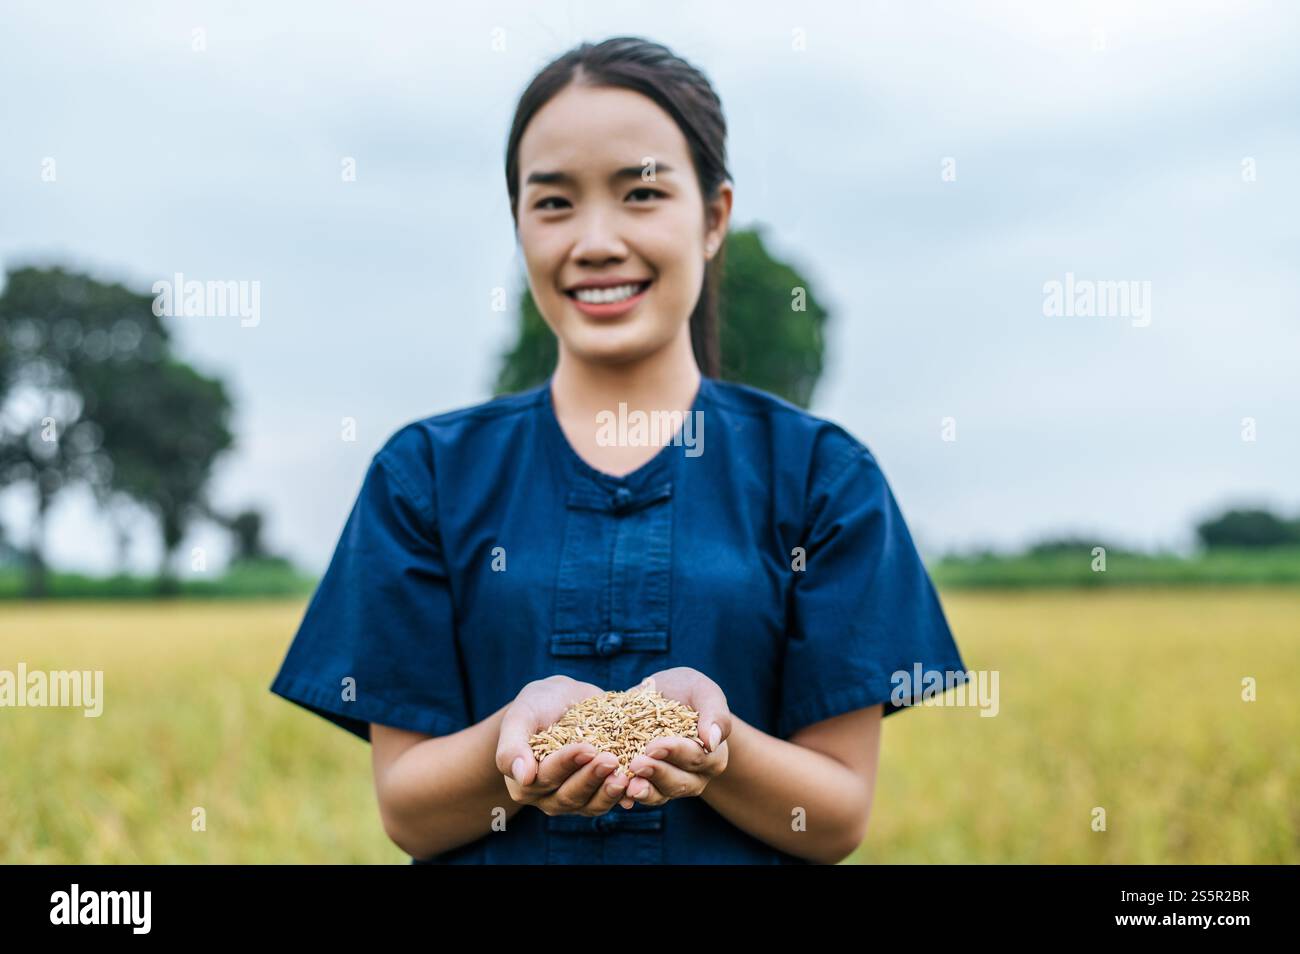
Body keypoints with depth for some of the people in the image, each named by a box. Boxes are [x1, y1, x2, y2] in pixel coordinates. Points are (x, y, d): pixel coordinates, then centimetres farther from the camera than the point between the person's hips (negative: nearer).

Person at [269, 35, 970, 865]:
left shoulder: (823, 474, 2)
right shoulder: (427, 472, 4)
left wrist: (711, 741, -17)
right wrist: (518, 735, -17)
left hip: (737, 854, 0)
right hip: (497, 859, 1)